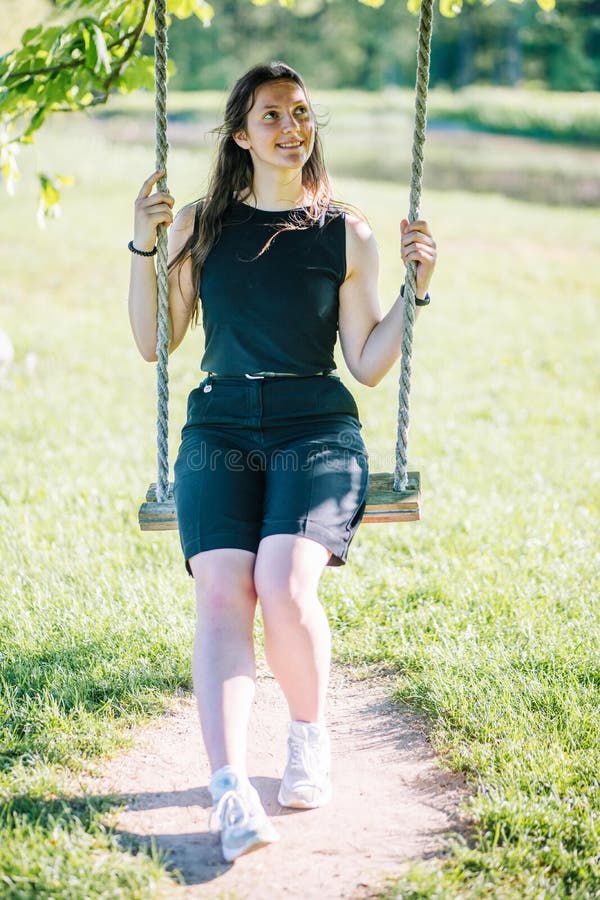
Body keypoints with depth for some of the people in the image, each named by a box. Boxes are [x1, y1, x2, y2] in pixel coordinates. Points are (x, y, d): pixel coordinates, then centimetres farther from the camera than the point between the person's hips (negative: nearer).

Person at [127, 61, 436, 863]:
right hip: (219, 430, 1)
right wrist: (143, 248, 1)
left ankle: (310, 739, 3)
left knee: (286, 586, -25)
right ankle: (232, 793, -30)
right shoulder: (198, 226, 12)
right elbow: (153, 343, 12)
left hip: (317, 430, -1)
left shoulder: (346, 236, 9)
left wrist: (417, 290, -3)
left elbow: (368, 364, 9)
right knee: (222, 593, -22)